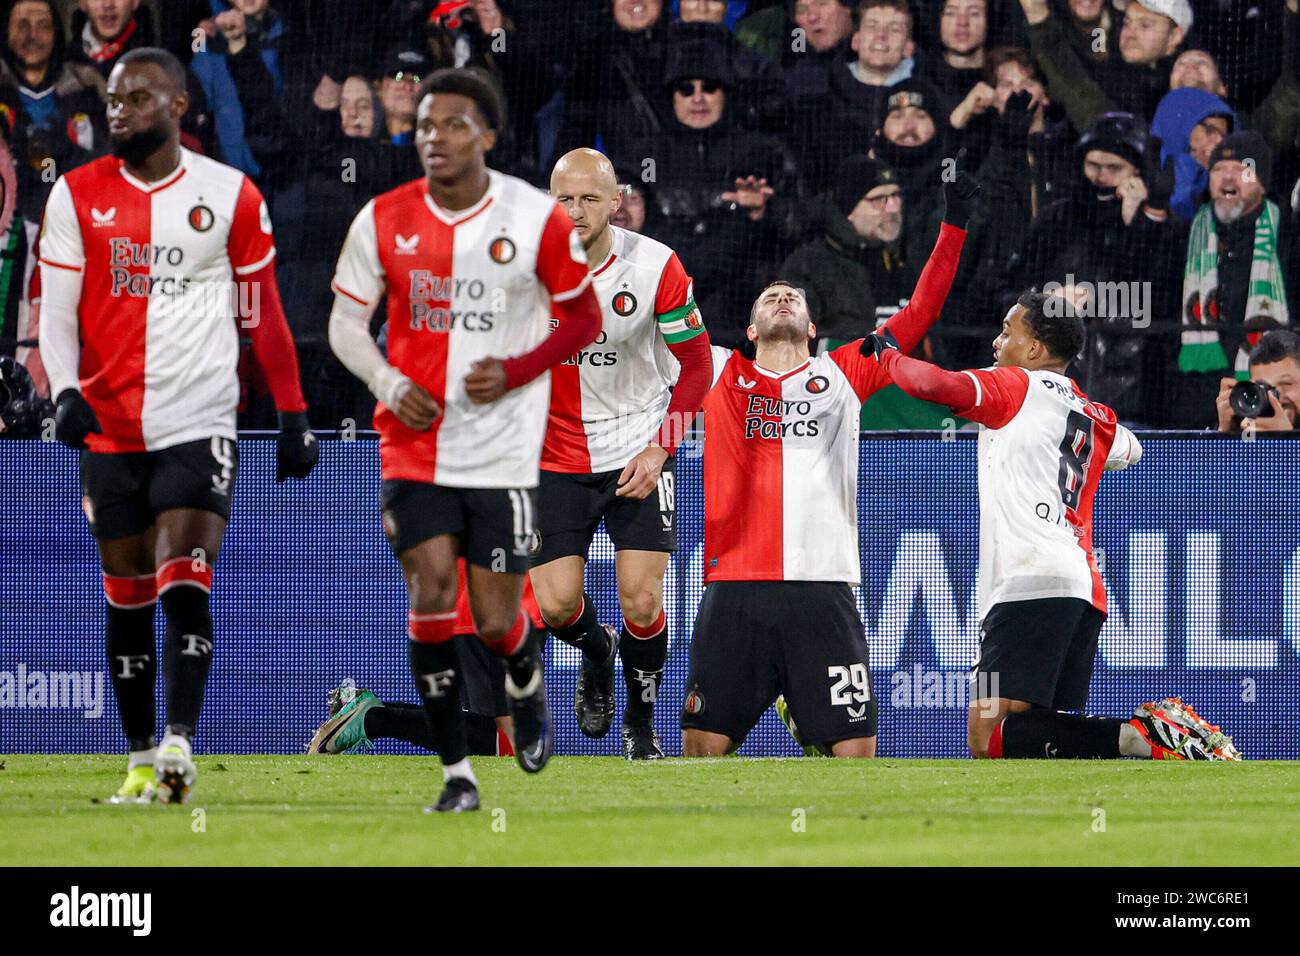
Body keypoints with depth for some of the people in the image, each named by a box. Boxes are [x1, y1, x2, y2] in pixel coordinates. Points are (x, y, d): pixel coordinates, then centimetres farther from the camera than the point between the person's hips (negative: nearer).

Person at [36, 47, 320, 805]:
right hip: (110, 427, 2)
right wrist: (66, 391, -17)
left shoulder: (232, 197, 2)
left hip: (201, 422, -2)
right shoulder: (78, 196, 4)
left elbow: (263, 316, 7)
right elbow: (56, 308, 0)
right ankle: (141, 759, 14)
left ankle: (179, 749, -21)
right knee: (127, 599, 7)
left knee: (185, 588, -15)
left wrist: (294, 417, 6)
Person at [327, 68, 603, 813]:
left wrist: (516, 372, -12)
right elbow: (346, 321, 8)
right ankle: (457, 773, 0)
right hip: (415, 445, 1)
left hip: (503, 451, -1)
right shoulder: (384, 220, -1)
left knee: (496, 623, -1)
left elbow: (584, 318, 3)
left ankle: (526, 677, 38)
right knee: (431, 596, -11)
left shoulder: (537, 219, -6)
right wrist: (388, 384, -10)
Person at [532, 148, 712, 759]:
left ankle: (642, 722, 16)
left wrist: (659, 449, -12)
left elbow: (696, 365, -3)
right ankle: (596, 651, 30)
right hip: (557, 453, 1)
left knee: (641, 602, -11)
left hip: (639, 451, -1)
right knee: (555, 605, -8)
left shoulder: (656, 267, -13)